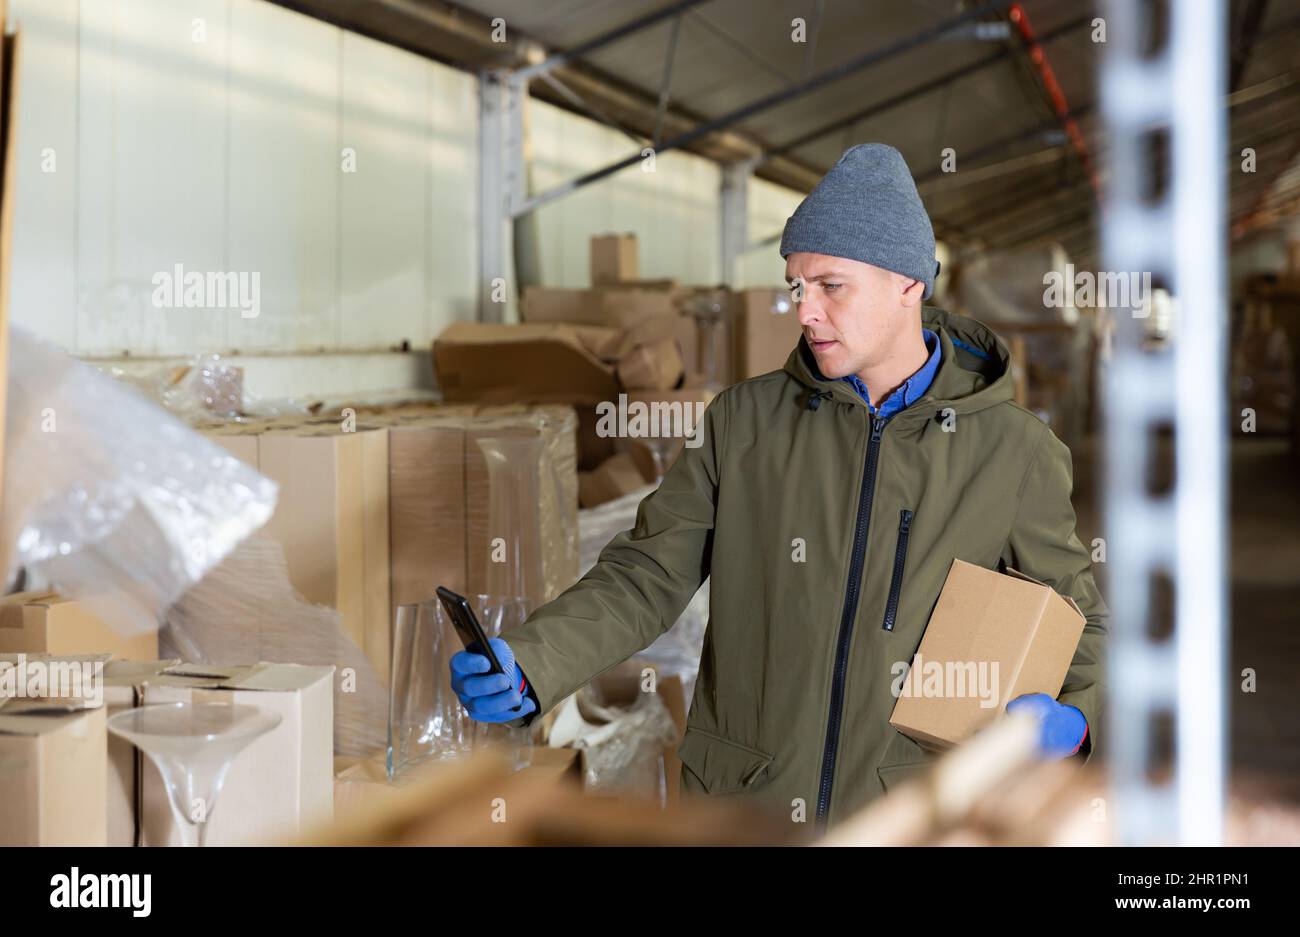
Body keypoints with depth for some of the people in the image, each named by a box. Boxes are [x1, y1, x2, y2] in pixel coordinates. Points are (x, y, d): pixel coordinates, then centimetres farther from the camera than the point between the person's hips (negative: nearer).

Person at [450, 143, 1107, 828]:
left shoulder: (1014, 451, -4)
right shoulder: (746, 420, 0)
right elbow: (647, 577, -2)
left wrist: (1072, 720, -15)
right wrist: (525, 664, -18)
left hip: (908, 818, -1)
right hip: (737, 801, 1)